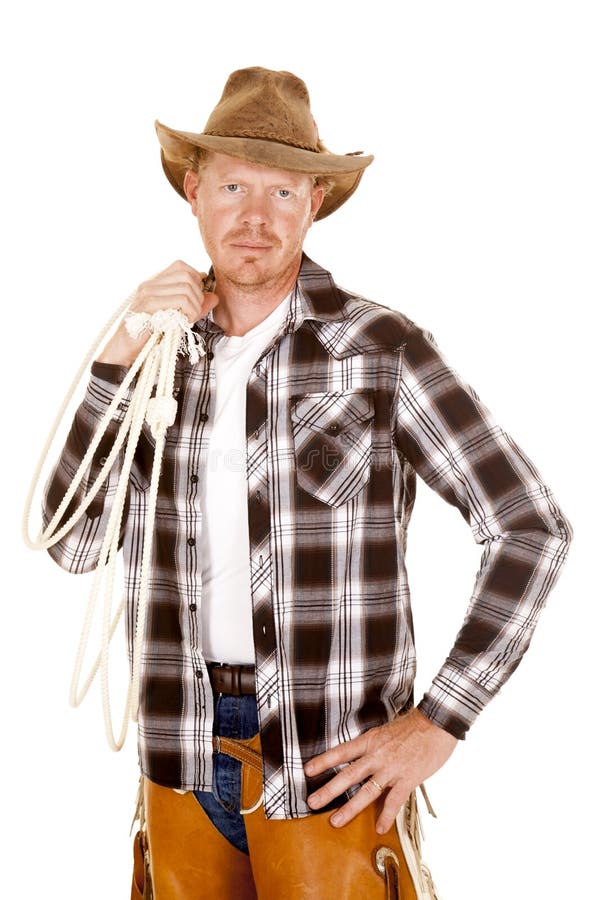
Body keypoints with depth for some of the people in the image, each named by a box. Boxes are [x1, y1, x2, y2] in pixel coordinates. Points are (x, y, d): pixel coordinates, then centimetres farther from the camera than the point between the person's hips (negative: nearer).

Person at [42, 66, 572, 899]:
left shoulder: (381, 347, -10)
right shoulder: (162, 351, 3)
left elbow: (531, 528, -10)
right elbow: (74, 543, -2)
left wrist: (438, 723, -13)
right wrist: (116, 359, -12)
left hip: (328, 760, -4)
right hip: (183, 750, 4)